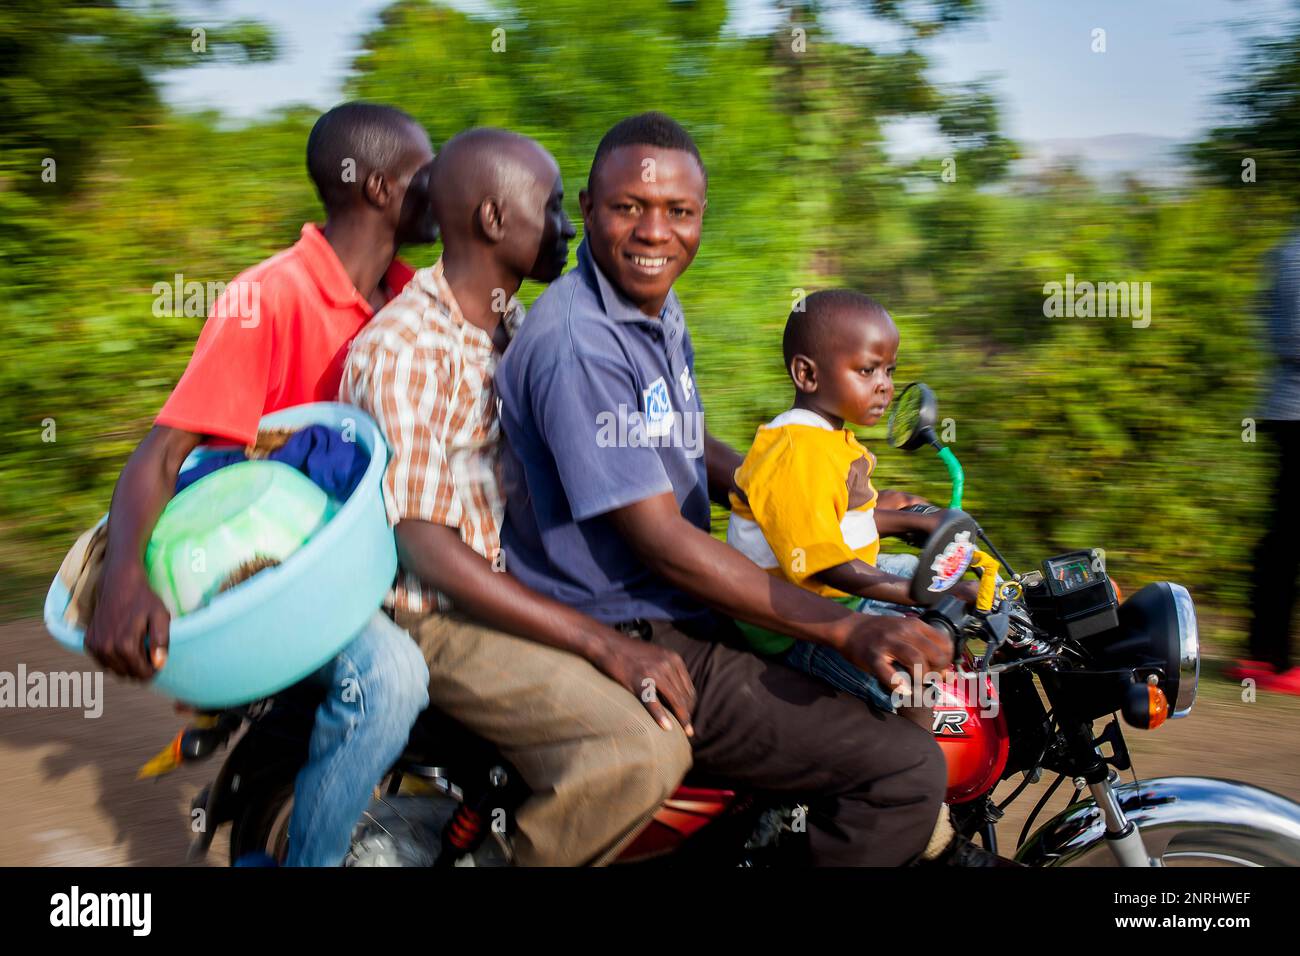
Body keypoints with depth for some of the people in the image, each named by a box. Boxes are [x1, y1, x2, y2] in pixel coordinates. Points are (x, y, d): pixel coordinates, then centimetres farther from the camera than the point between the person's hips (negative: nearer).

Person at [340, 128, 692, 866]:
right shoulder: (404, 345, -17)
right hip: (440, 618, -9)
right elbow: (427, 549, -22)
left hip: (521, 585, 9)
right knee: (645, 750, -27)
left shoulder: (516, 329, 11)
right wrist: (603, 645, -27)